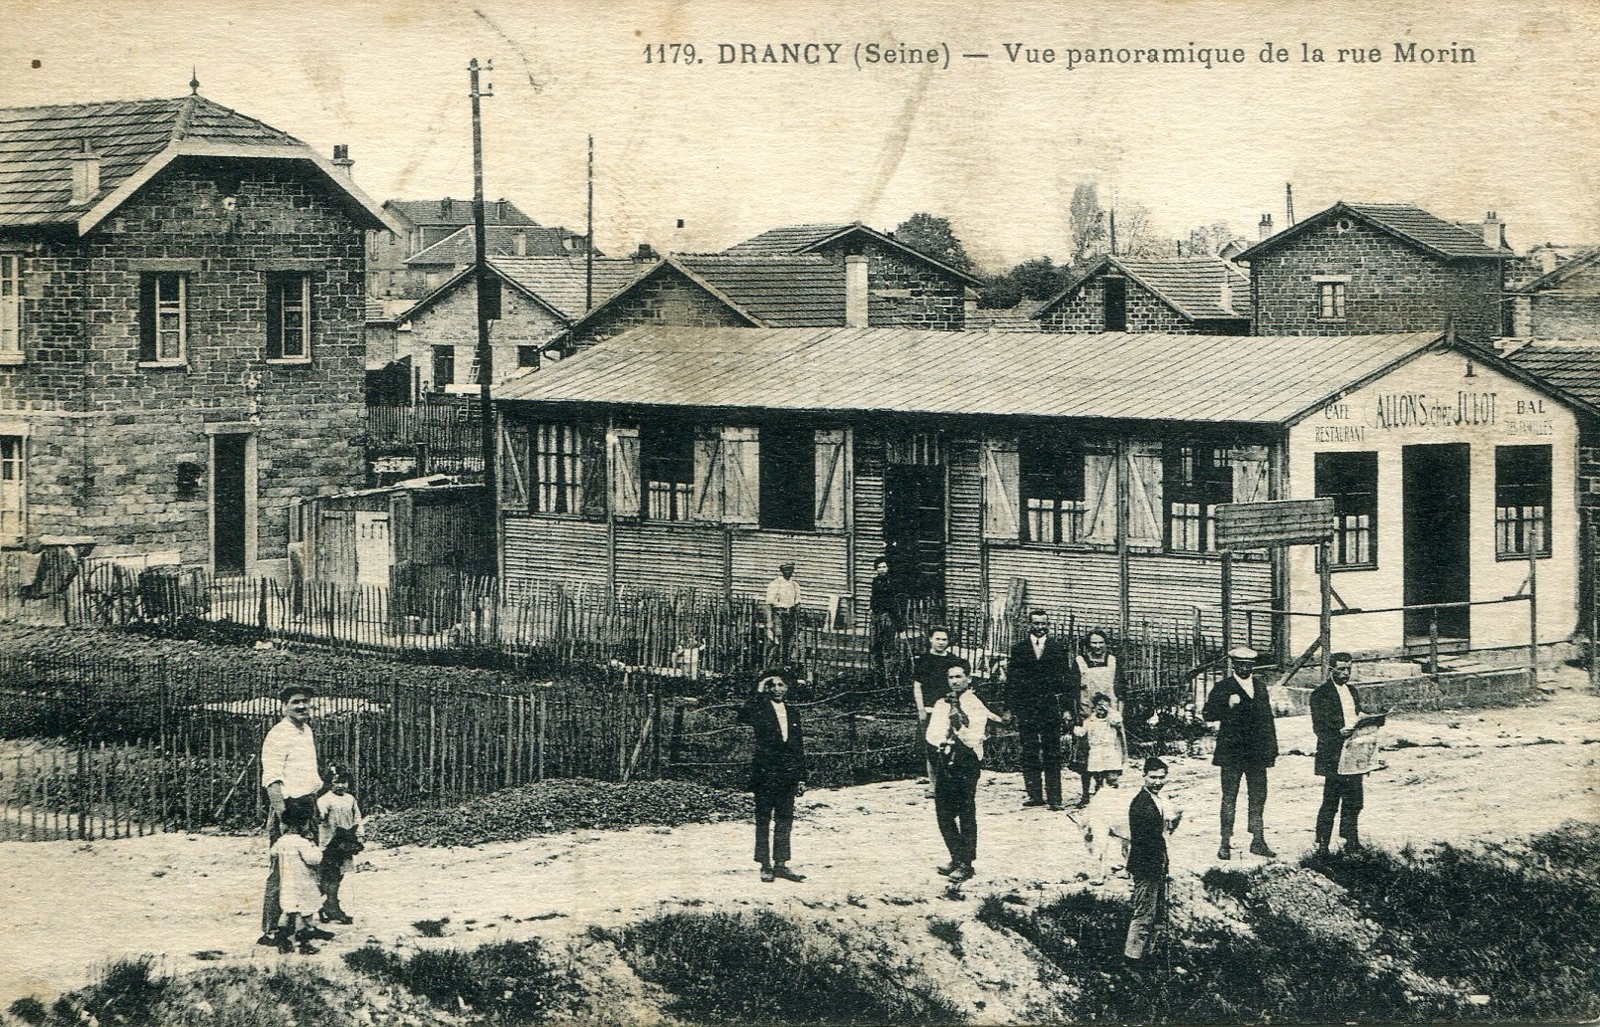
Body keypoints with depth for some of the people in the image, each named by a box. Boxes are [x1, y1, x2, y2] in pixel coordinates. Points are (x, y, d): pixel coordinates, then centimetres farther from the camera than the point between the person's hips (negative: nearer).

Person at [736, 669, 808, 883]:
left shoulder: (793, 713, 14)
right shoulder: (760, 709, 0)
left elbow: (799, 747, 16)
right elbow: (743, 719, -24)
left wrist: (801, 777, 11)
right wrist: (758, 693, -19)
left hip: (787, 776, 4)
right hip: (765, 774, -4)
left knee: (784, 821, 5)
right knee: (763, 821, 0)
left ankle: (781, 864, 9)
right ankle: (766, 866, 3)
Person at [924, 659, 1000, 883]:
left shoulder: (976, 706, -6)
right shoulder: (942, 705, 13)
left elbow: (975, 739, -13)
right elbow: (931, 734, 6)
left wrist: (960, 726, -26)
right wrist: (944, 742, -13)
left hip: (967, 762, -6)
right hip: (945, 761, 6)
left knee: (966, 814, -4)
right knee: (943, 814, 9)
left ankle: (966, 863, 1)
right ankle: (957, 858, 21)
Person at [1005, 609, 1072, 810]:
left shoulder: (1058, 649, 9)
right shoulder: (1018, 650, 9)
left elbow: (1066, 679, 7)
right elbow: (1011, 681, 6)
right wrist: (1011, 708, -2)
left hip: (1051, 707, -1)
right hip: (1025, 708, 1)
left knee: (1052, 753, -3)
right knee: (1029, 753, 1)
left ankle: (1054, 797, -3)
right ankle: (1034, 795, 6)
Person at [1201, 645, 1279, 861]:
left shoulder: (1260, 687, 14)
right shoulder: (1223, 687, -1)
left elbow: (1268, 719, 17)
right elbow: (1207, 714, -5)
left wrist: (1272, 747, 11)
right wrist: (1227, 706, -21)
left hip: (1257, 752, 5)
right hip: (1232, 751, -5)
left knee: (1258, 797, 6)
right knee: (1229, 798, -1)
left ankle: (1258, 841, 13)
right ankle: (1225, 844, 3)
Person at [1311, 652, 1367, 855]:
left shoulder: (1352, 692, 18)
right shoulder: (1321, 694, -5)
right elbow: (1319, 727, -10)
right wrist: (1339, 733, -23)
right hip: (1334, 757, -7)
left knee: (1354, 801, 9)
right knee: (1330, 803, -5)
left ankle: (1351, 841, 17)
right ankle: (1322, 844, 0)